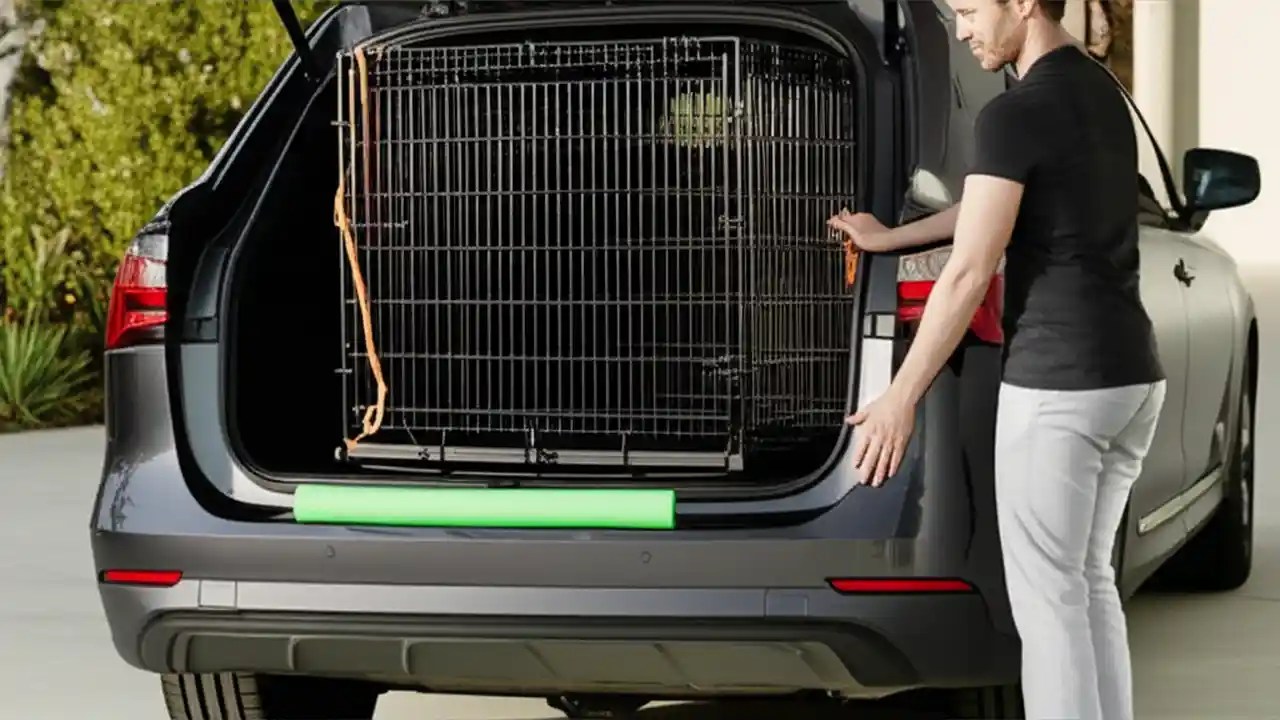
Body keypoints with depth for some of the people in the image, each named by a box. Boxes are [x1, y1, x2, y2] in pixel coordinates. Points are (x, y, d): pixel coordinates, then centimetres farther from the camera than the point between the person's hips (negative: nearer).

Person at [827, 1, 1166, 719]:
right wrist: (890, 238, 31)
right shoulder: (1102, 93, 14)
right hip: (1134, 374, 9)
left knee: (1048, 596, -2)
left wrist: (900, 399, -12)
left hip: (1057, 386, -9)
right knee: (1089, 581, 17)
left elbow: (968, 273, -16)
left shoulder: (1016, 113, -14)